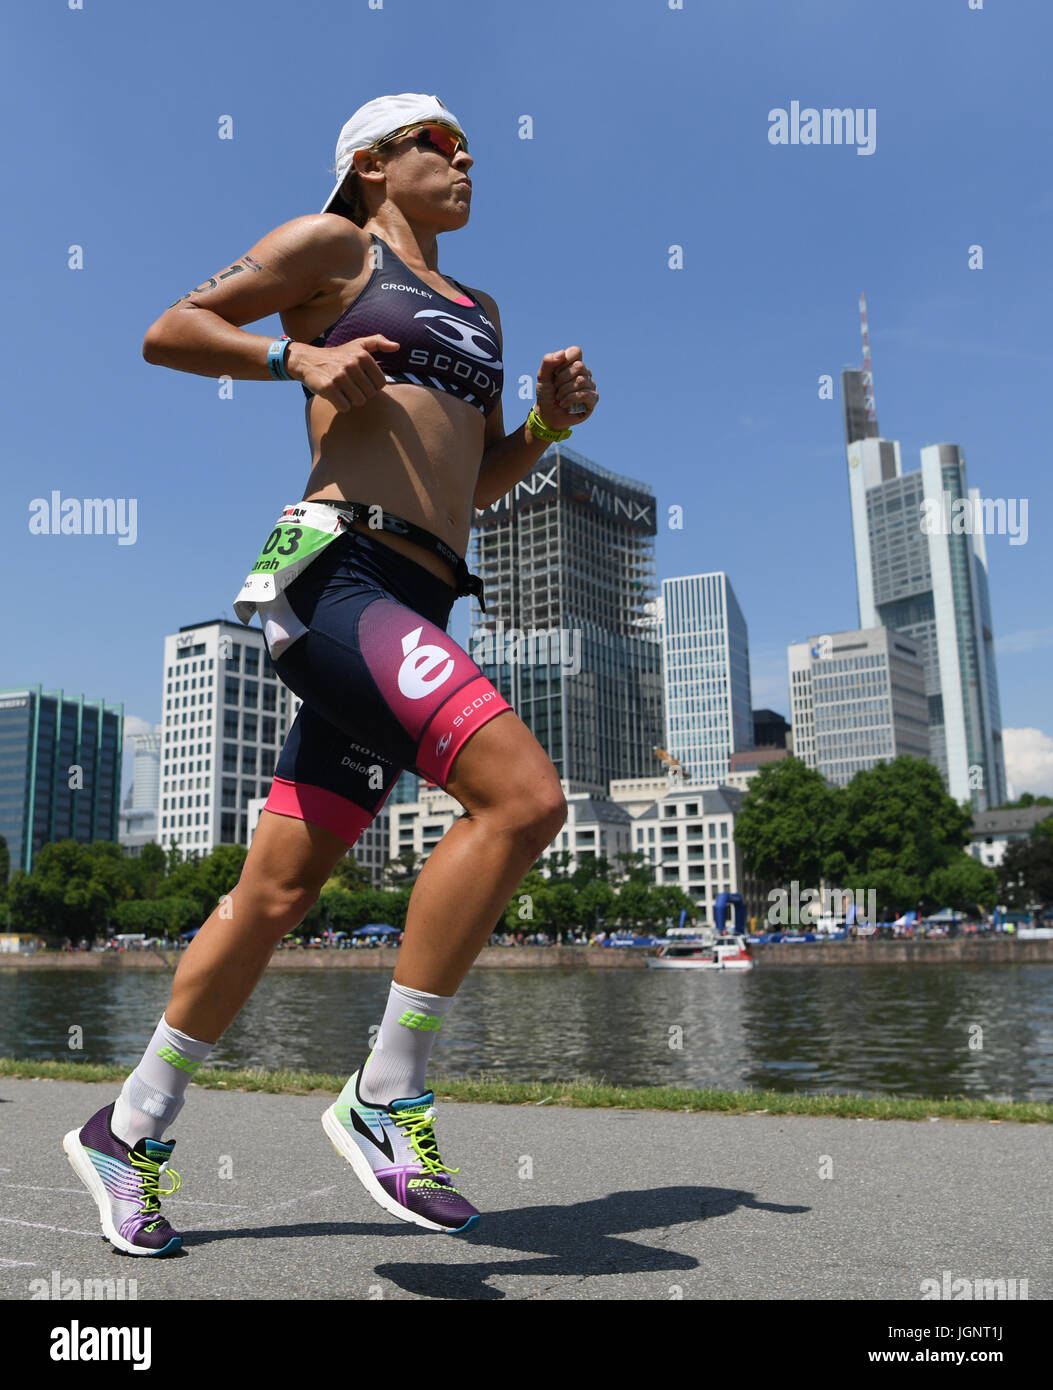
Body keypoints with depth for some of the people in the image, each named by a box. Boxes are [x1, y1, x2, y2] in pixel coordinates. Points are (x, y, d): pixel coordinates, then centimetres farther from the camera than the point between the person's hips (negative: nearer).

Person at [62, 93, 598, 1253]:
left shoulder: (477, 312, 30)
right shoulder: (332, 245, 10)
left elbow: (474, 484, 30)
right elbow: (167, 333, 8)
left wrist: (547, 422, 12)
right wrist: (298, 355, -7)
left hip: (412, 613, 7)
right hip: (336, 569, -7)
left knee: (278, 890, 7)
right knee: (523, 797, -24)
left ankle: (130, 1130, 21)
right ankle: (387, 1095, -11)